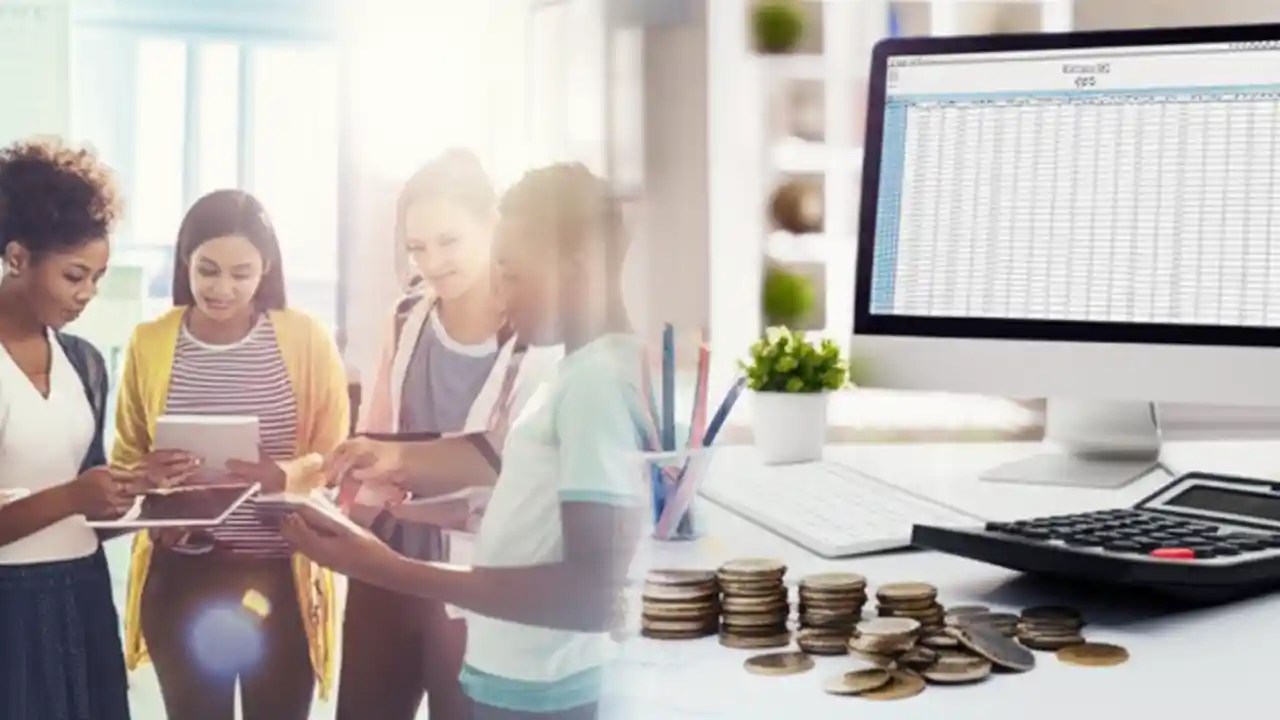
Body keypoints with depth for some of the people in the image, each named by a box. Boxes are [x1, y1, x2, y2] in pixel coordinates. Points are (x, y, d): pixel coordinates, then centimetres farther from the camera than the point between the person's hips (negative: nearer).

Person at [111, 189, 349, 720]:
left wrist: (285, 477, -21)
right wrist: (150, 476, -14)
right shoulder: (150, 343, 2)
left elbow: (335, 458, 0)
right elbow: (125, 460, 9)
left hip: (281, 579, -1)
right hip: (182, 580, 1)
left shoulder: (306, 339, -3)